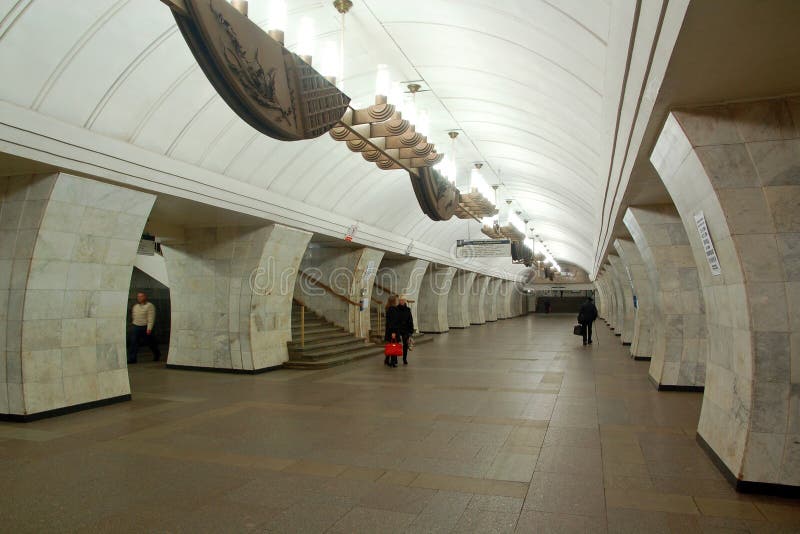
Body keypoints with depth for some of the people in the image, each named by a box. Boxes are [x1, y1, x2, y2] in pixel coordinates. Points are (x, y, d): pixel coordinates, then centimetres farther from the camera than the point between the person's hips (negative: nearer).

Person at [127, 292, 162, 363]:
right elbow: (133, 316, 20)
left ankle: (157, 355, 30)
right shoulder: (135, 306, 11)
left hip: (145, 327, -5)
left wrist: (149, 328, -21)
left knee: (150, 343, 9)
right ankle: (131, 359, -8)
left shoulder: (149, 306, -9)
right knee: (133, 342, -9)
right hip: (135, 327, 5)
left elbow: (151, 318, -15)